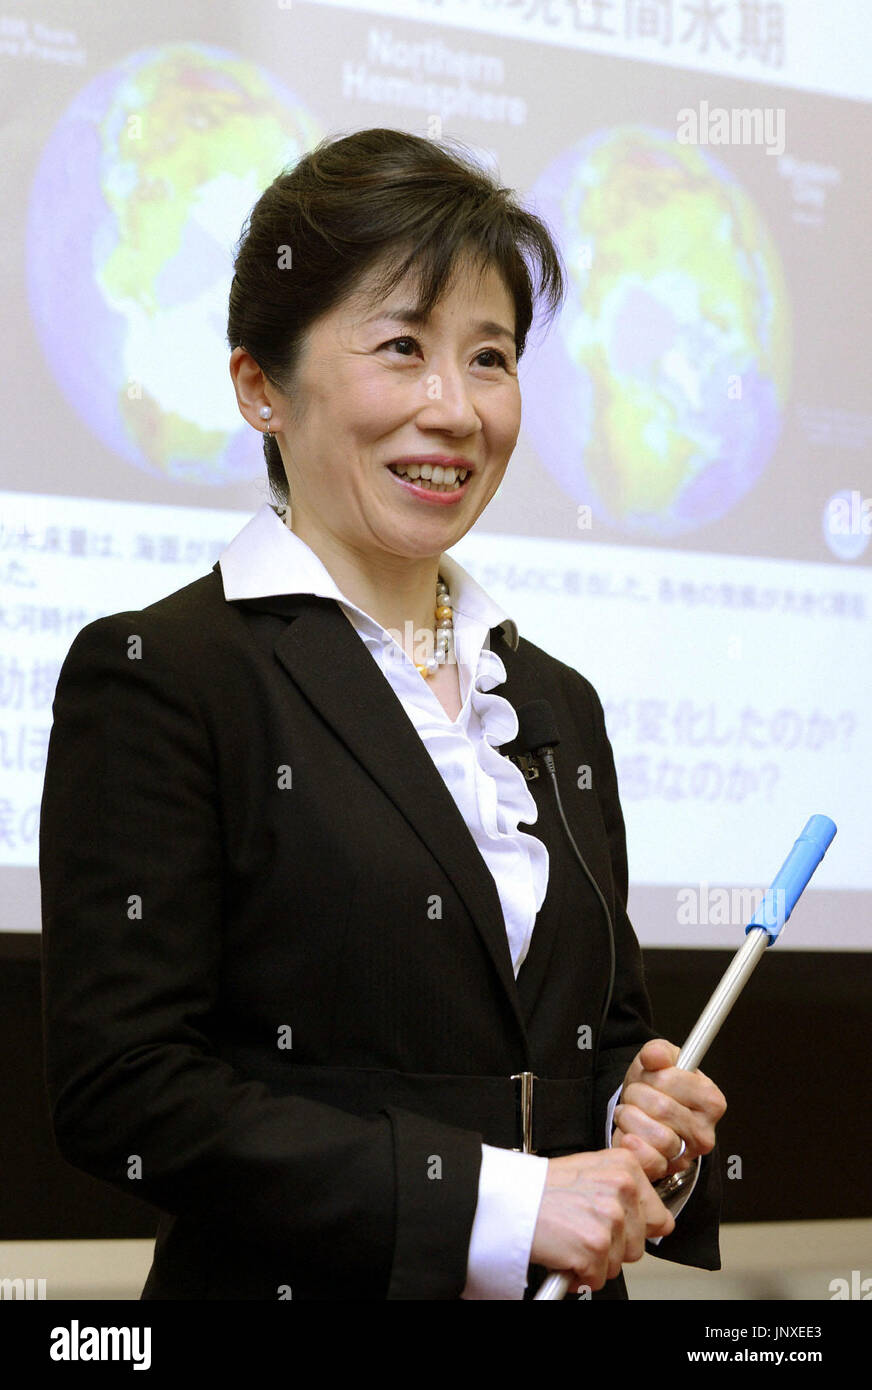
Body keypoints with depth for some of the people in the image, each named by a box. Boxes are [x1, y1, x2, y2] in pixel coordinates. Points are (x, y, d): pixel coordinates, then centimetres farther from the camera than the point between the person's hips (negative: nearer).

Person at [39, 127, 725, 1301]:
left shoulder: (558, 704, 10)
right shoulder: (159, 671, -10)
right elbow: (124, 1088, -17)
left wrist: (650, 1120, -5)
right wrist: (499, 1203, -21)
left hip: (566, 1288, 6)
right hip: (286, 1283, -6)